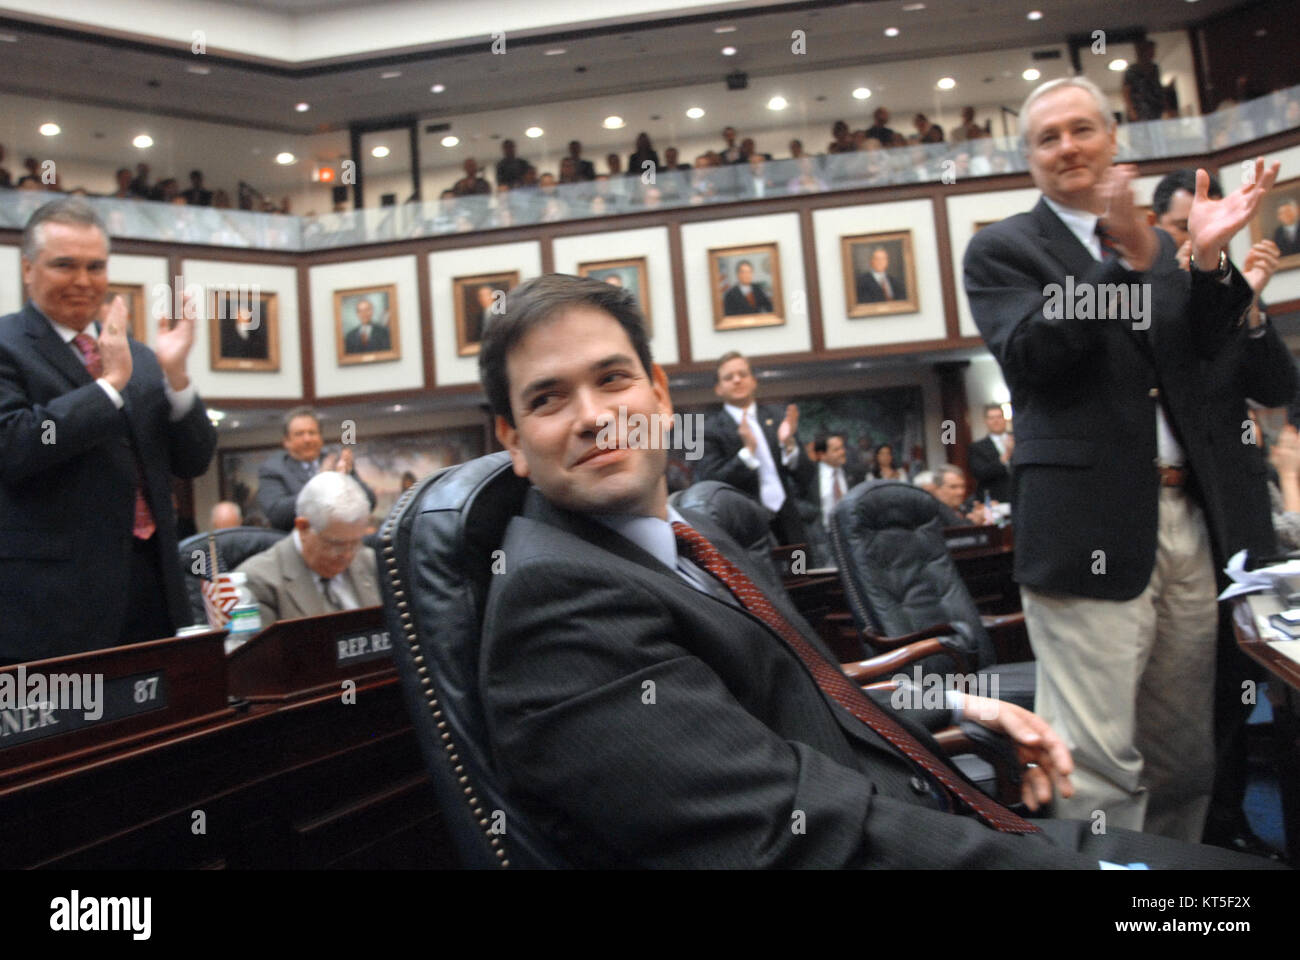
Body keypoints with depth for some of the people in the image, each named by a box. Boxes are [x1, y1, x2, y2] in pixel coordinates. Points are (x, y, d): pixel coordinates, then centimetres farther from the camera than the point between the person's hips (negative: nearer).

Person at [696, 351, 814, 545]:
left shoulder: (776, 418, 9)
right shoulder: (710, 429, -2)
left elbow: (803, 477, 7)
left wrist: (789, 443, -12)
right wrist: (747, 450, -20)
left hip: (787, 522, 4)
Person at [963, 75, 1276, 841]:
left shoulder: (1155, 245, 20)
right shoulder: (1003, 248, 3)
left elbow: (1200, 361, 11)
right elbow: (1030, 358, -12)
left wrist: (1209, 260, -2)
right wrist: (1125, 258, -19)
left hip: (1184, 518, 6)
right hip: (1091, 526, -6)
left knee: (1187, 758, 13)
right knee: (1099, 764, -6)